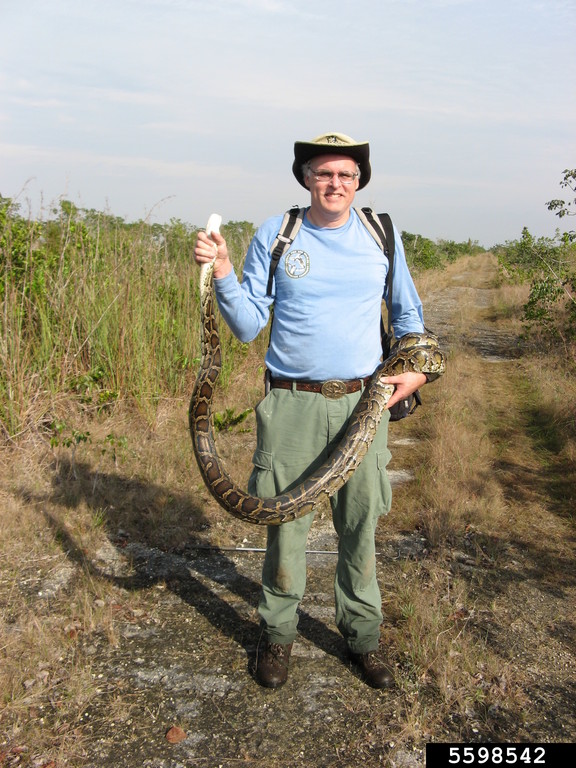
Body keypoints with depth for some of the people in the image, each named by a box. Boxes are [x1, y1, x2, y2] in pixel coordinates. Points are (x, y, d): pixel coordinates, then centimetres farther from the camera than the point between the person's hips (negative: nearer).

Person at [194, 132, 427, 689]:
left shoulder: (381, 235, 6)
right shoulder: (274, 235, 0)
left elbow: (407, 311, 19)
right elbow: (248, 327, 0)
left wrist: (416, 367, 5)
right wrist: (222, 272, -13)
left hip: (362, 402, 2)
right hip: (291, 404, -1)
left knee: (360, 526, 10)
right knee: (285, 524, 6)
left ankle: (362, 634, 29)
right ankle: (278, 632, 27)